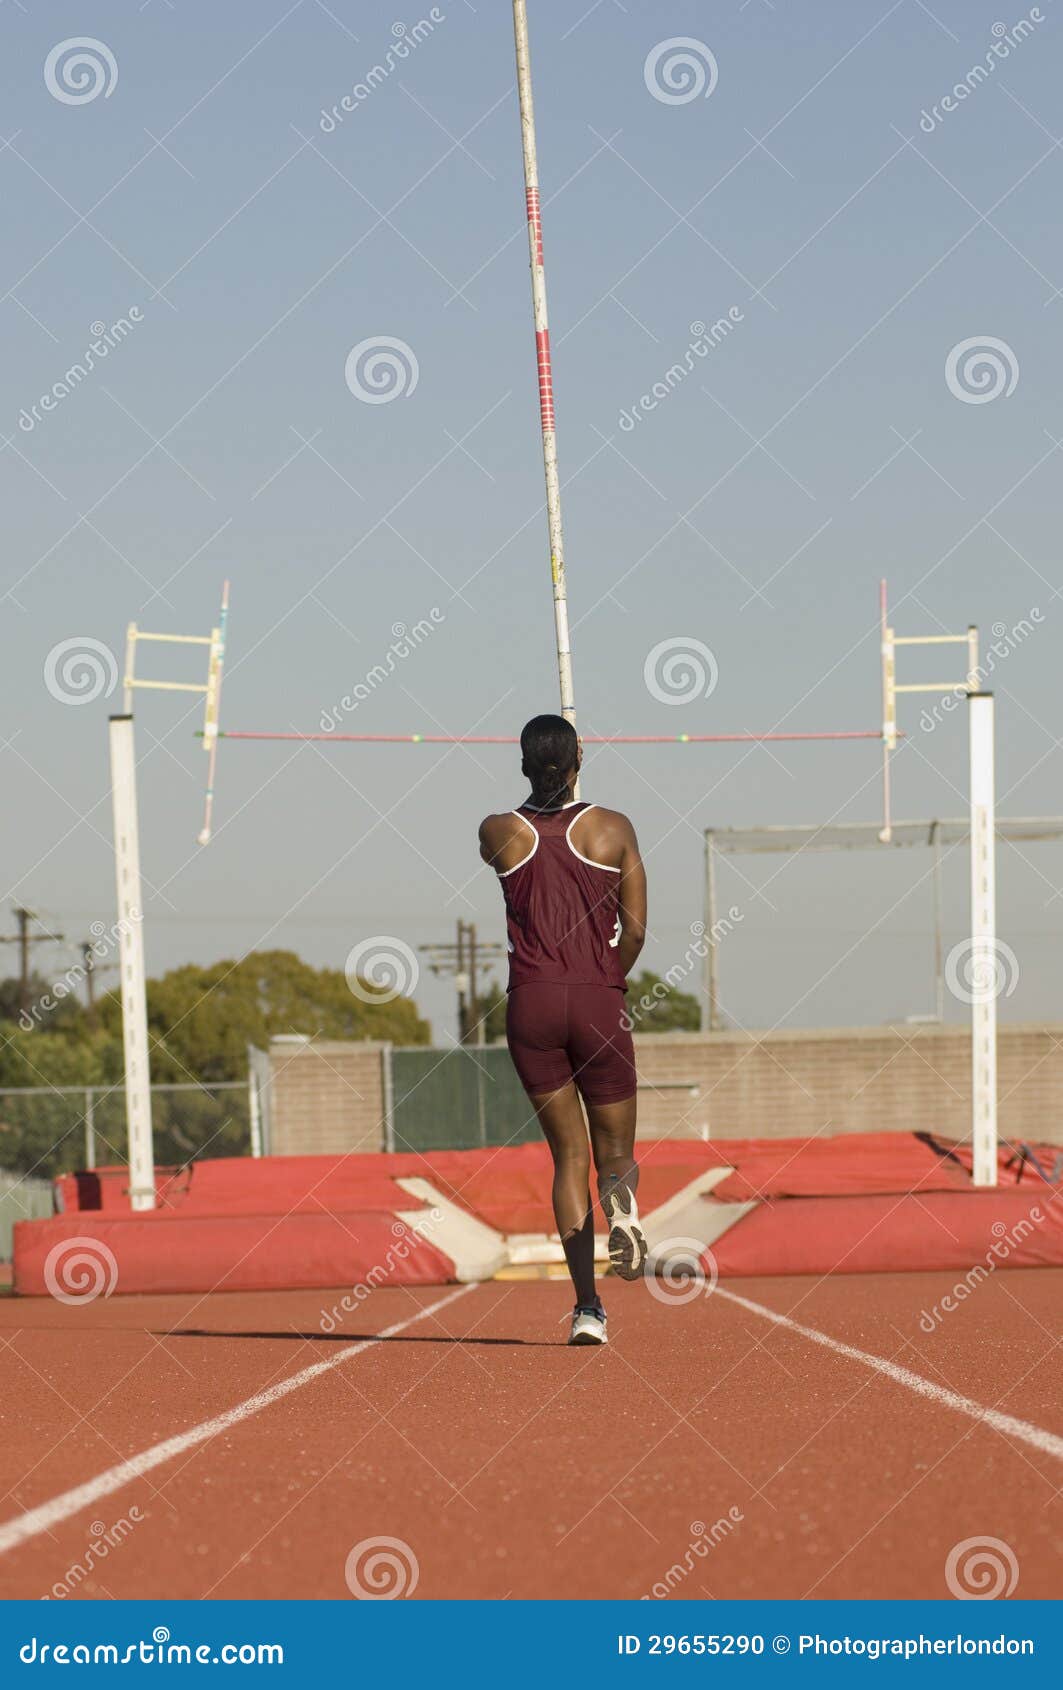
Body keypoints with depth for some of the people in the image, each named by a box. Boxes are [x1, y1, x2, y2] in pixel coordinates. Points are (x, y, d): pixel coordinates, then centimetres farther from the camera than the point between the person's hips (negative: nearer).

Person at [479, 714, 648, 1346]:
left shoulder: (498, 833, 3)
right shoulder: (613, 829, 1)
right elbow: (635, 930, -1)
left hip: (531, 1003, 1)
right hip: (600, 1006, -1)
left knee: (569, 1156, 9)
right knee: (615, 1153, 12)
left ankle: (588, 1305, -6)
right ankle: (621, 1201, -28)